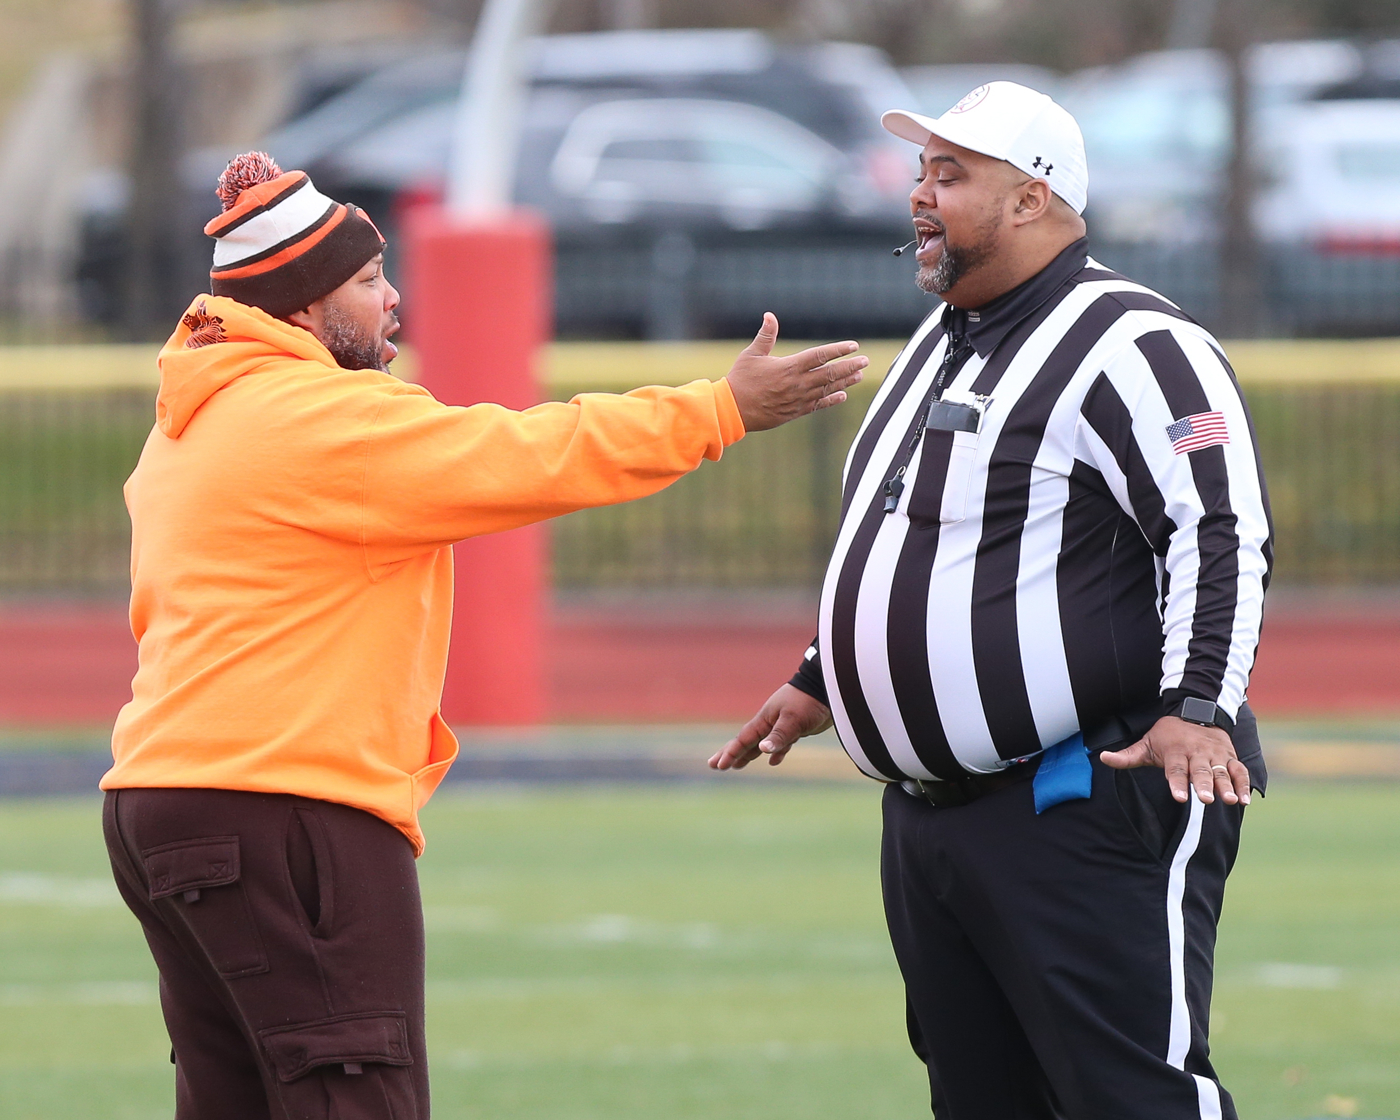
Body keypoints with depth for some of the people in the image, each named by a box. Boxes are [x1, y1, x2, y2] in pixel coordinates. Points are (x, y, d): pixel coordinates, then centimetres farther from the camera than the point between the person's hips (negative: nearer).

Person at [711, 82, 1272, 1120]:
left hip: (1093, 809, -10)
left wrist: (1198, 706, -30)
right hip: (928, 817, 10)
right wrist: (823, 680, 34)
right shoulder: (940, 345, 19)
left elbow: (1223, 535, -20)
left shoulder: (1133, 347, -12)